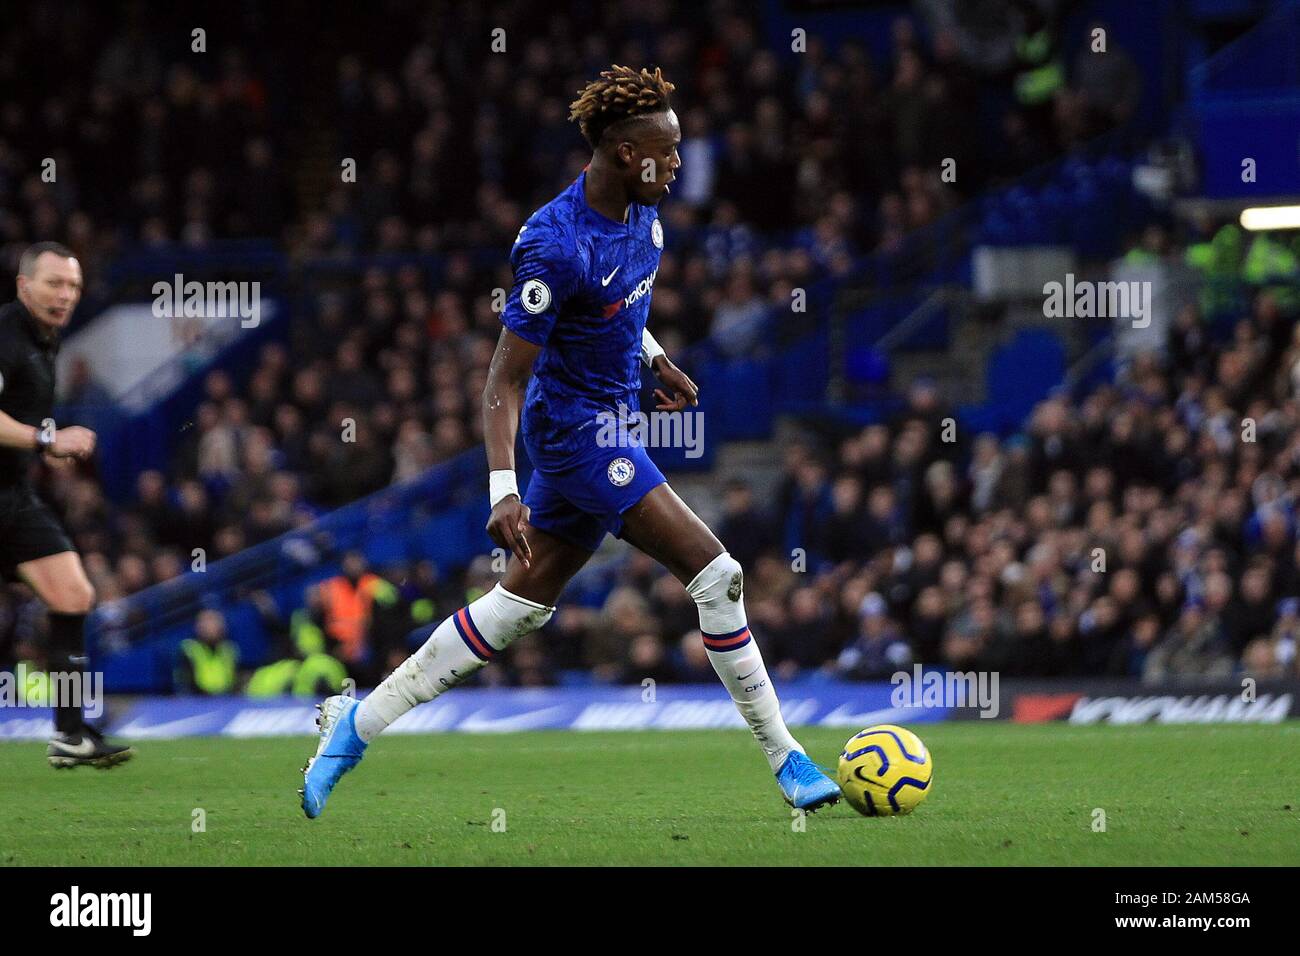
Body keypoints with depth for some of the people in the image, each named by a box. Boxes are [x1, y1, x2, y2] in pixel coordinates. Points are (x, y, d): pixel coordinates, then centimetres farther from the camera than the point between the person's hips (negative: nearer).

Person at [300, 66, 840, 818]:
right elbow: (506, 378, -22)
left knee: (520, 607, 13)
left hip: (608, 423, 9)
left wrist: (654, 358, 18)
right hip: (577, 425, -9)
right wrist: (503, 490, -28)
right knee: (716, 575, -12)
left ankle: (360, 722, 20)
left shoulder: (642, 212, 2)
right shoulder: (556, 247, -25)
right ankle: (785, 760, -3)